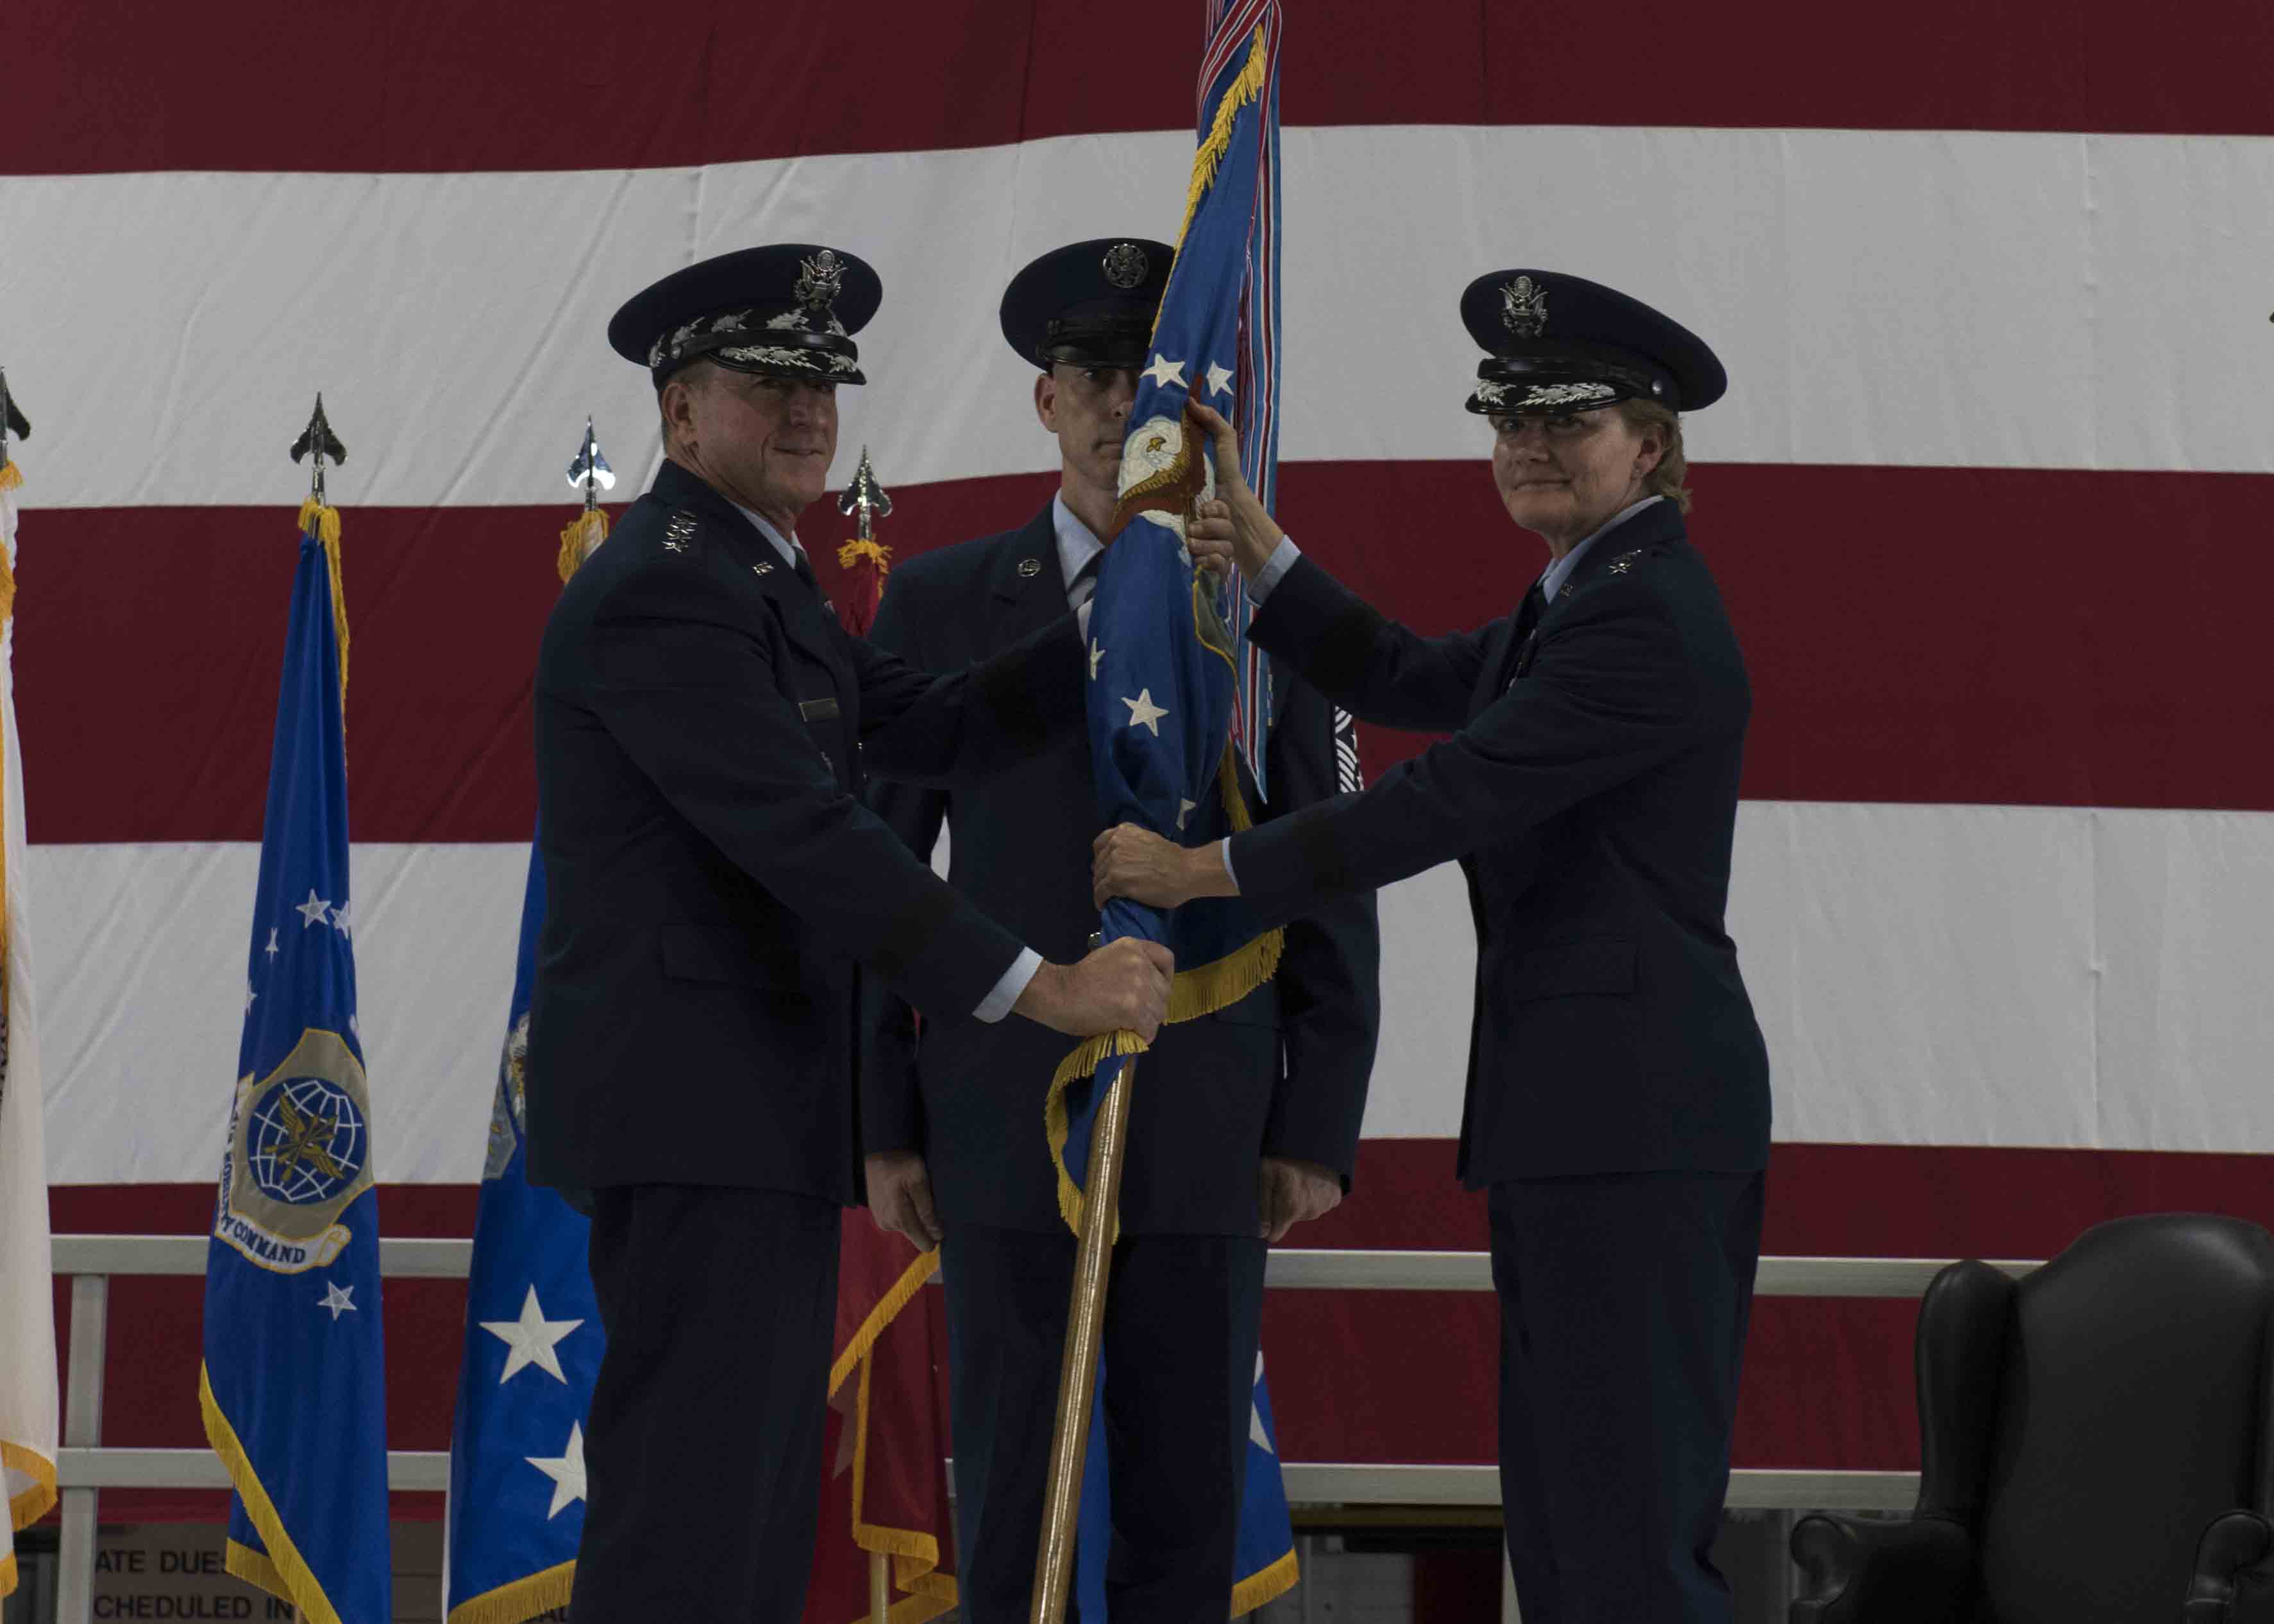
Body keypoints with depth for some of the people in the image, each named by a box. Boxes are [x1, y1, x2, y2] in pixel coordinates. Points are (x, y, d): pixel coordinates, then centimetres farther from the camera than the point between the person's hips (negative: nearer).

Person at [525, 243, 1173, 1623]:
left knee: (760, 1508, 11)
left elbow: (936, 731, 15)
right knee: (691, 1507, -12)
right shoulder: (661, 591, -15)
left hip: (755, 1108, 11)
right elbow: (806, 835, -23)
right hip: (695, 1107, -11)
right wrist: (1038, 988, -24)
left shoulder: (754, 578, 20)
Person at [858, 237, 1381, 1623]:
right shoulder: (940, 606, 4)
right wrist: (882, 1127, -2)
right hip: (1005, 1133, -1)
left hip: (1208, 1139, 1)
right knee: (1011, 1509, -1)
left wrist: (1321, 1131, -2)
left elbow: (1331, 895, 5)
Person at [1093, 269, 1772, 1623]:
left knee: (1629, 1511, -10)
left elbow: (1453, 797, -19)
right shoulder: (1584, 599, 18)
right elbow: (1410, 681, 24)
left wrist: (1203, 873, -15)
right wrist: (1263, 554, 12)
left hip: (1635, 1111, -11)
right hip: (1572, 1108, 11)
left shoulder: (1649, 619, -16)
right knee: (1564, 1509, 13)